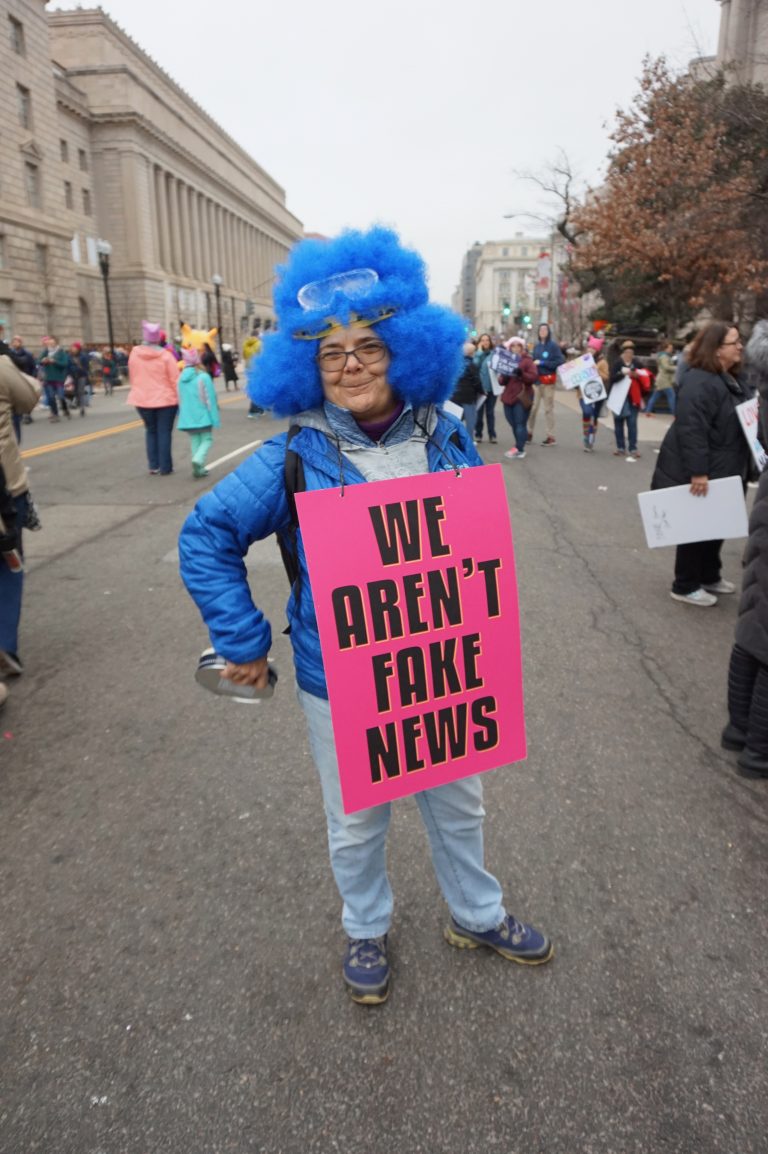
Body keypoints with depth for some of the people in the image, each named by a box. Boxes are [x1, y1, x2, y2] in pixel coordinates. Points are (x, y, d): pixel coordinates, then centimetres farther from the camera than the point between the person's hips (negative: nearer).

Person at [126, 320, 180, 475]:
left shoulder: (134, 353, 0)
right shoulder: (165, 355, -11)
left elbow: (132, 377, 9)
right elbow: (175, 380, -10)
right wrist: (180, 399, -3)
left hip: (143, 400, 4)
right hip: (165, 399, -4)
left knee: (151, 431, 18)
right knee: (164, 432, 3)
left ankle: (153, 465, 15)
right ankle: (165, 467, 4)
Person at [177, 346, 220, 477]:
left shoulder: (181, 378, 2)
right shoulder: (203, 377, -12)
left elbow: (180, 400, 9)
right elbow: (210, 399, -11)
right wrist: (215, 418, -6)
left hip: (188, 418, 4)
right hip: (203, 416, -4)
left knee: (195, 442, 13)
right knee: (206, 440, 5)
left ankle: (199, 469, 11)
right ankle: (198, 460, -20)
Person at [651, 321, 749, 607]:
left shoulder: (730, 379, 11)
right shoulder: (699, 382, -22)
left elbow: (740, 421, 23)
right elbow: (691, 429, -29)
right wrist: (698, 472, -31)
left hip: (722, 470, 10)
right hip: (697, 473, -10)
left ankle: (709, 576, 35)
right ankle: (685, 587, 15)